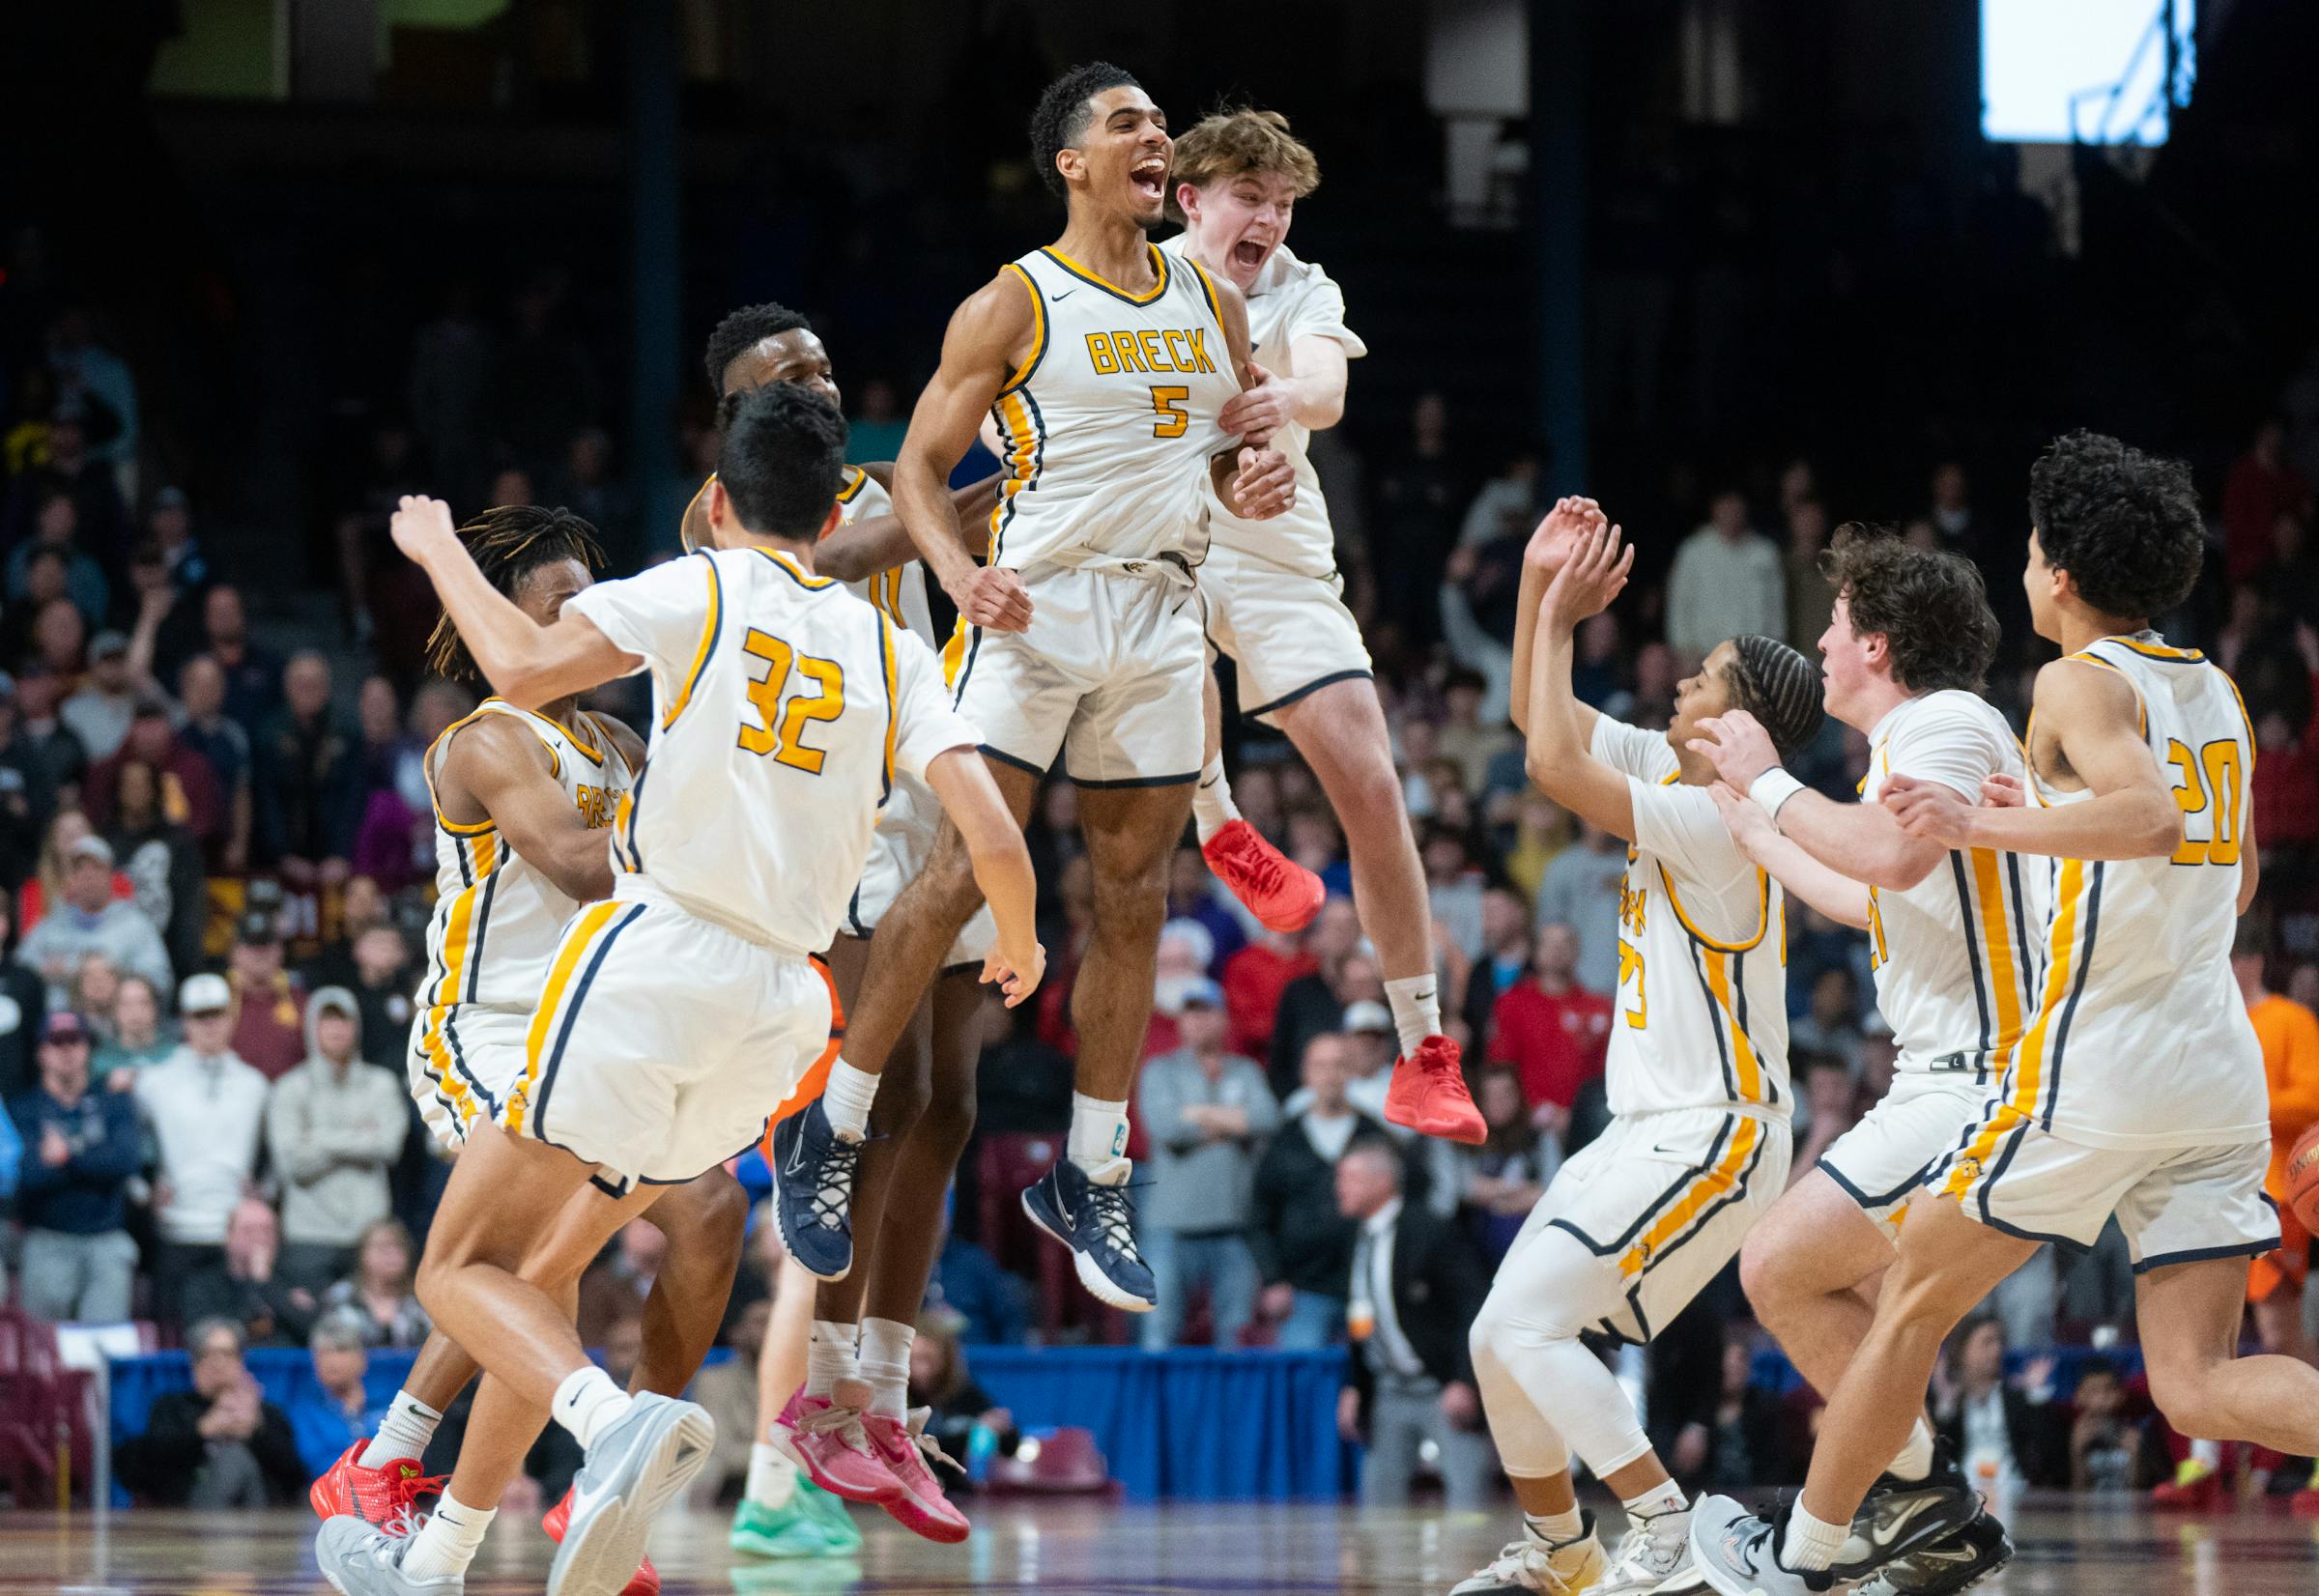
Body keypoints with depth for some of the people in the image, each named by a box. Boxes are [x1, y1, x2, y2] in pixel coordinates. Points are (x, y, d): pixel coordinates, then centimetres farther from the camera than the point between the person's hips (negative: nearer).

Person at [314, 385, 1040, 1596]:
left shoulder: (701, 590, 0)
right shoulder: (889, 649, 11)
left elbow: (524, 670, -12)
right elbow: (994, 839, 2)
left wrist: (441, 552, 6)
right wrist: (1019, 946, 23)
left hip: (650, 956, -6)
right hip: (776, 1003, 6)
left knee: (461, 1269, -2)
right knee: (538, 1273, 21)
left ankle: (616, 1420, -30)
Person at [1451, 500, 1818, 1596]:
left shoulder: (1722, 819, -19)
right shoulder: (1670, 769, 8)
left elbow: (1554, 767, -24)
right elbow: (1542, 722, 17)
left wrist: (1557, 620, -14)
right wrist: (1540, 584, 6)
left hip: (1712, 1135, -10)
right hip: (1652, 1128, 10)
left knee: (1526, 1327, -18)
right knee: (1498, 1339, 11)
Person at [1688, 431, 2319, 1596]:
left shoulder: (2083, 682, -7)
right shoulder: (2216, 692, 17)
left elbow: (2152, 816, -26)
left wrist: (1993, 829, -22)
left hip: (2099, 1058, -7)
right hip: (2222, 1073, 7)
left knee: (1915, 1299, 11)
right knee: (2196, 1386, 0)